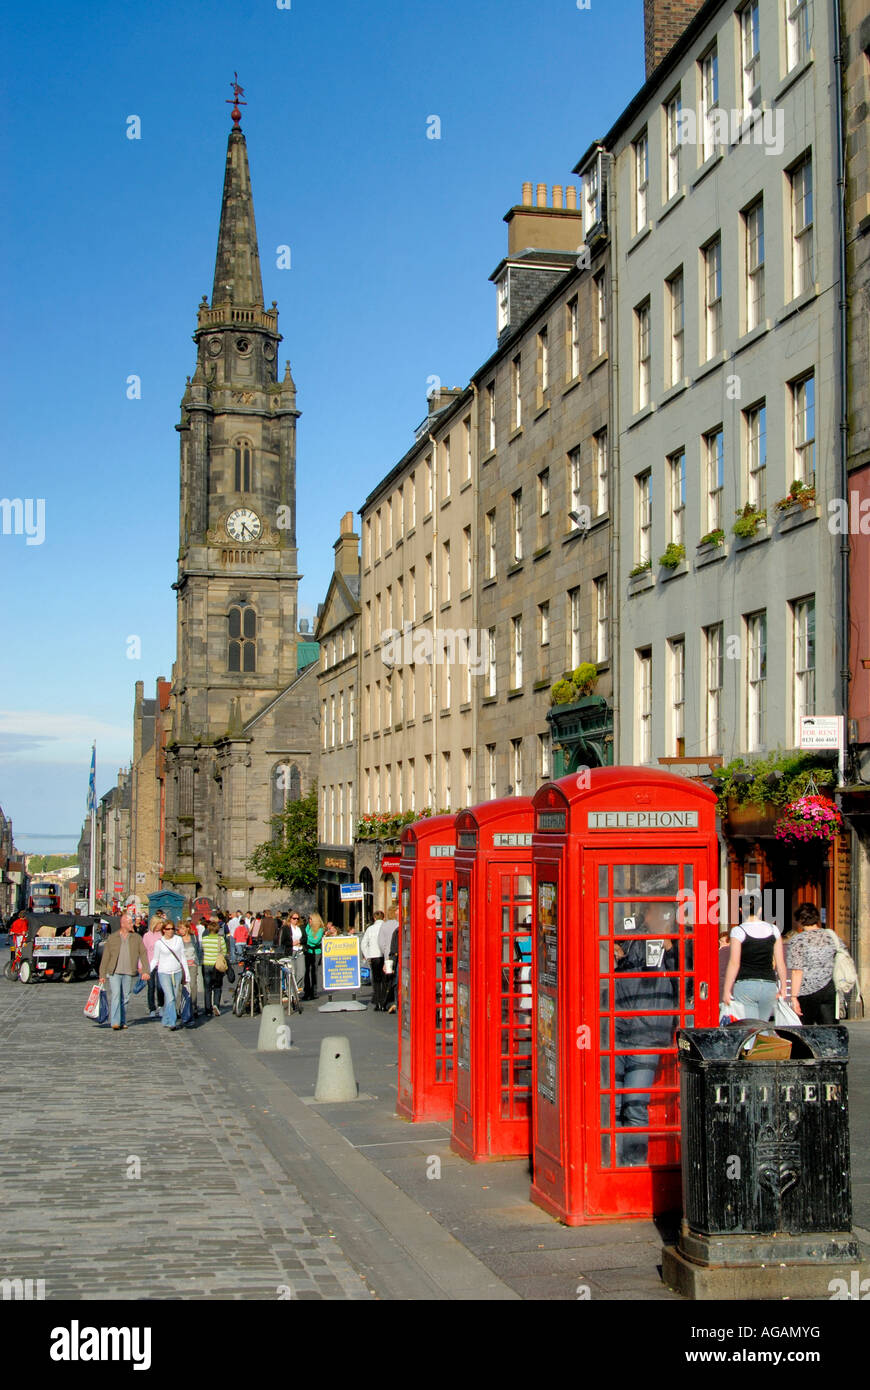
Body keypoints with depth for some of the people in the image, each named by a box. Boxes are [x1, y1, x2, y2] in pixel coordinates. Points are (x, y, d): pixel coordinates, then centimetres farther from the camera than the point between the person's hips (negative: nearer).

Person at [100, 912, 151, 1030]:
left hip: (129, 973, 2)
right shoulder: (113, 938, 4)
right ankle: (115, 1022, -15)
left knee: (125, 998, 8)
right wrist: (102, 974, 3)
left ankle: (122, 1021, 18)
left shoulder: (137, 938, 6)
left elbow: (143, 954, 3)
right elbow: (105, 957, 6)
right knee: (115, 995, -13)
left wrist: (145, 971, -9)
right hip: (114, 972, -2)